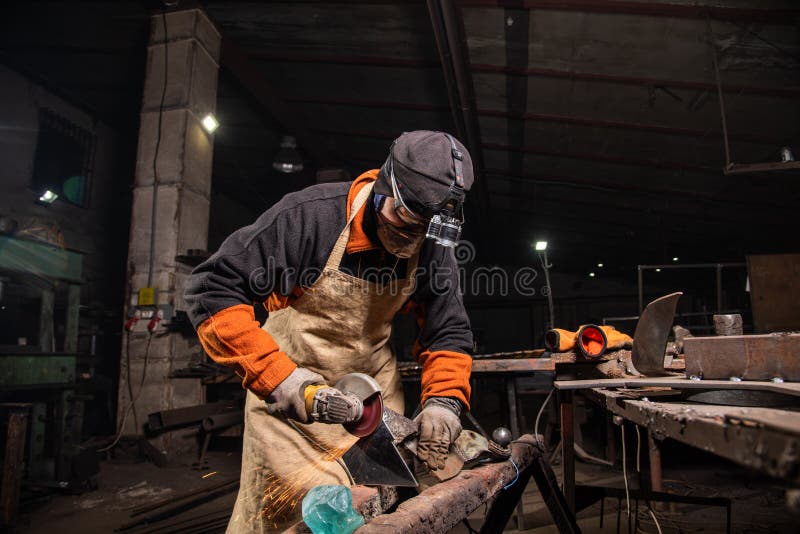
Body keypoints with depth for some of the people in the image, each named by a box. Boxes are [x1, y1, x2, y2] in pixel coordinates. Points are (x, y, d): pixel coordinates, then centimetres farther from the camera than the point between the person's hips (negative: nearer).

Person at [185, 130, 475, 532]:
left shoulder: (433, 247, -10)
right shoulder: (310, 215, -24)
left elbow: (448, 331, -1)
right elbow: (214, 288, -23)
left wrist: (444, 400, -19)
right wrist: (275, 375, -31)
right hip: (288, 385, -4)